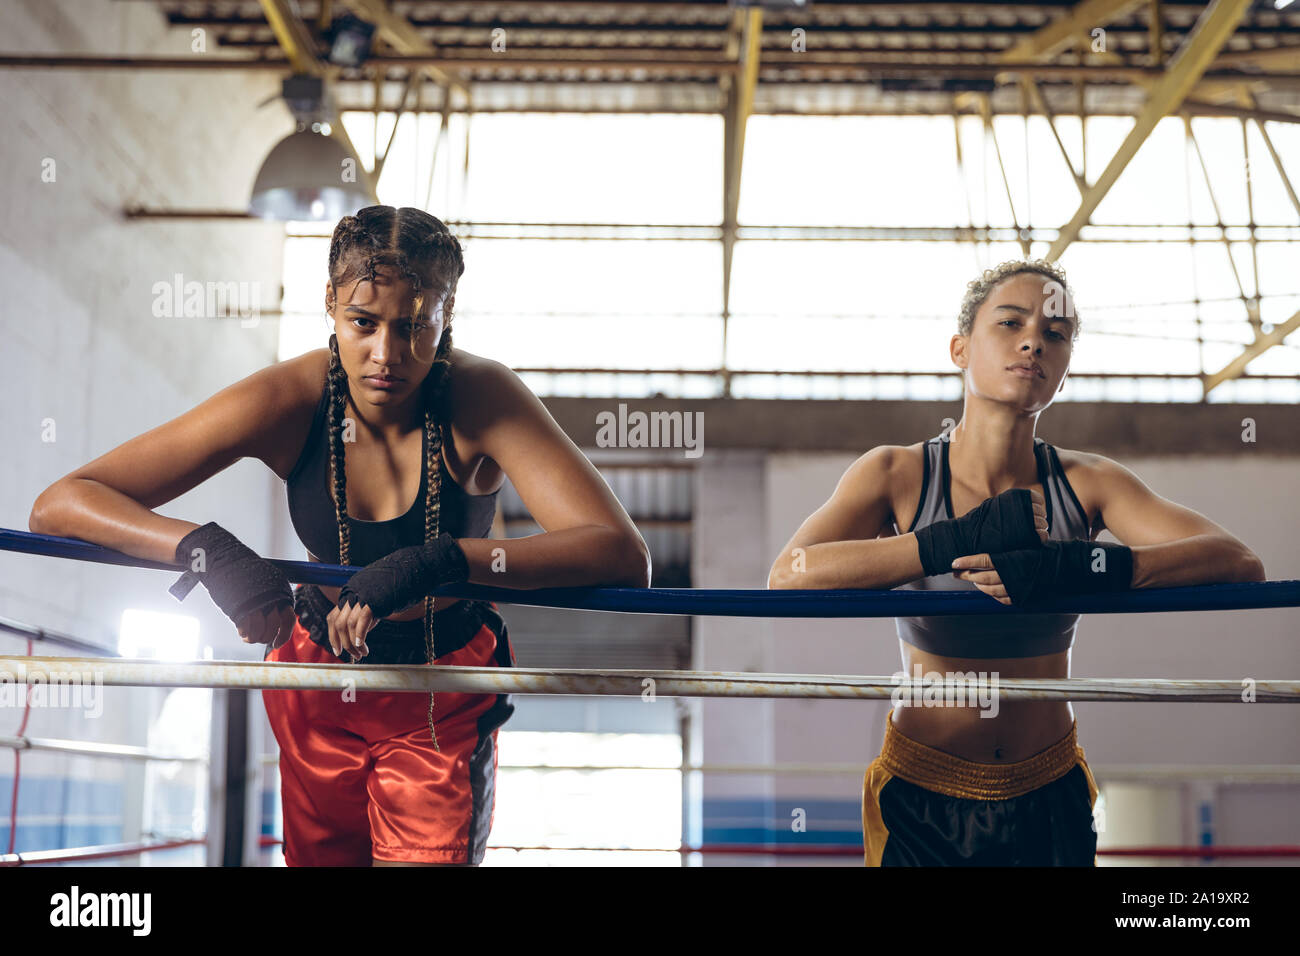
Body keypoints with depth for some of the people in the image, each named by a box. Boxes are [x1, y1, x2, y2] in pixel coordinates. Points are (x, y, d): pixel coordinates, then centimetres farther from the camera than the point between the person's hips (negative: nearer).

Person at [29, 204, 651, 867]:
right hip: (318, 682, 2)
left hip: (445, 705, -2)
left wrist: (436, 561, -46)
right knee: (321, 858, 18)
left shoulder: (480, 399, -25)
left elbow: (624, 555, -36)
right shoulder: (289, 402, -22)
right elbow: (59, 505, -24)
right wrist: (205, 547, -43)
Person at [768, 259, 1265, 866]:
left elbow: (1241, 563, -17)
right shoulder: (896, 474, -10)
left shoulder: (1087, 483, -5)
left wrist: (1079, 566, -33)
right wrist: (963, 540, -31)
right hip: (922, 800, -2)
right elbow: (788, 576, -26)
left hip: (1051, 801, 2)